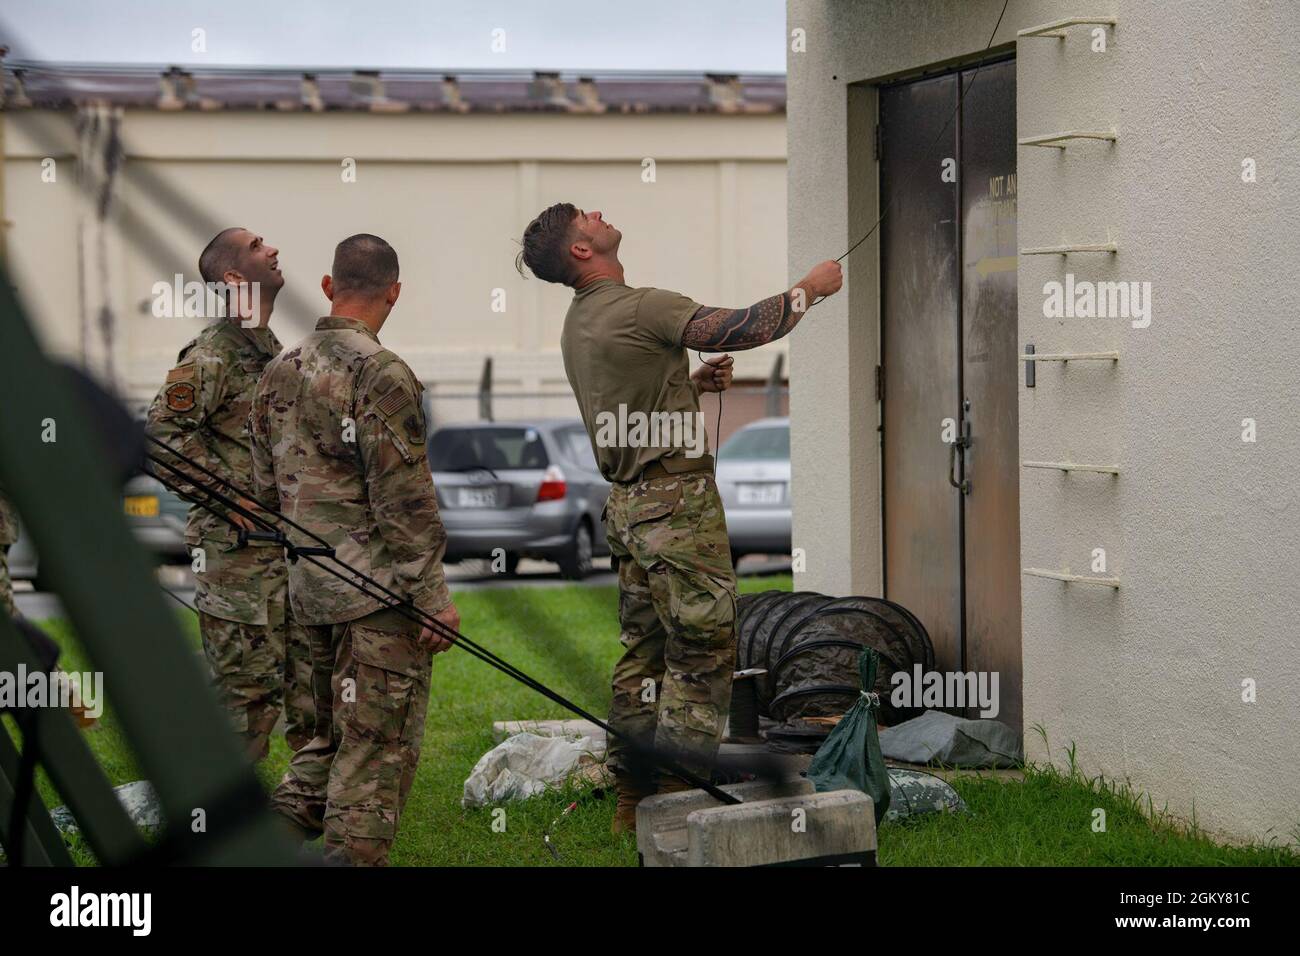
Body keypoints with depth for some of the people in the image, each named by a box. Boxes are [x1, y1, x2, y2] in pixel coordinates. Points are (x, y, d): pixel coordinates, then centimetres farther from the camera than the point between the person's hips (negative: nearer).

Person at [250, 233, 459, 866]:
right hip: (378, 586, -8)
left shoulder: (279, 372, 10)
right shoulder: (380, 375, -15)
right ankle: (355, 854, -1)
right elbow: (404, 500, -18)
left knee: (336, 727, 20)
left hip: (311, 587, 8)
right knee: (380, 742, -1)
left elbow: (267, 487, 17)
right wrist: (433, 594, -14)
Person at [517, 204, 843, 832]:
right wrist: (811, 289, -2)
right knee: (703, 644, -6)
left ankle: (634, 801, 14)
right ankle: (683, 797, -7)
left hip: (627, 503, 9)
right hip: (677, 499, -9)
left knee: (643, 650, 12)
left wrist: (695, 384, 15)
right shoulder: (639, 308, -15)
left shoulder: (578, 324, 14)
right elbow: (744, 329, -17)